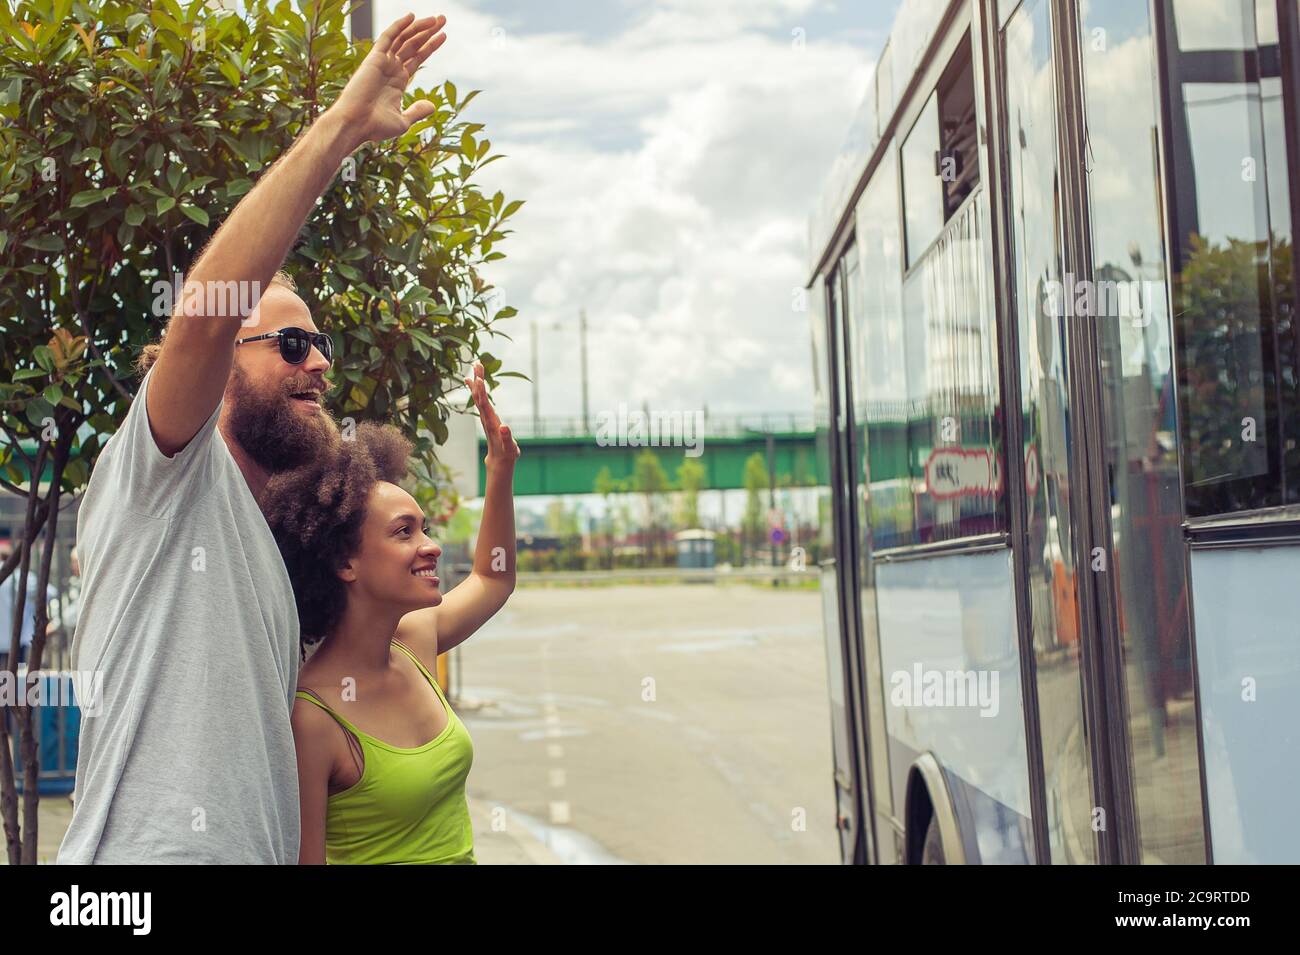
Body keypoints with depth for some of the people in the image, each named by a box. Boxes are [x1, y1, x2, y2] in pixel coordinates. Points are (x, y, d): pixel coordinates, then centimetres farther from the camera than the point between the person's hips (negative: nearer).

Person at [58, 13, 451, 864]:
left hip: (255, 846, 9)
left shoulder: (261, 539, 21)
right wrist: (343, 126, -20)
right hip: (153, 848, -9)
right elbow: (206, 307, -22)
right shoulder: (160, 476, -4)